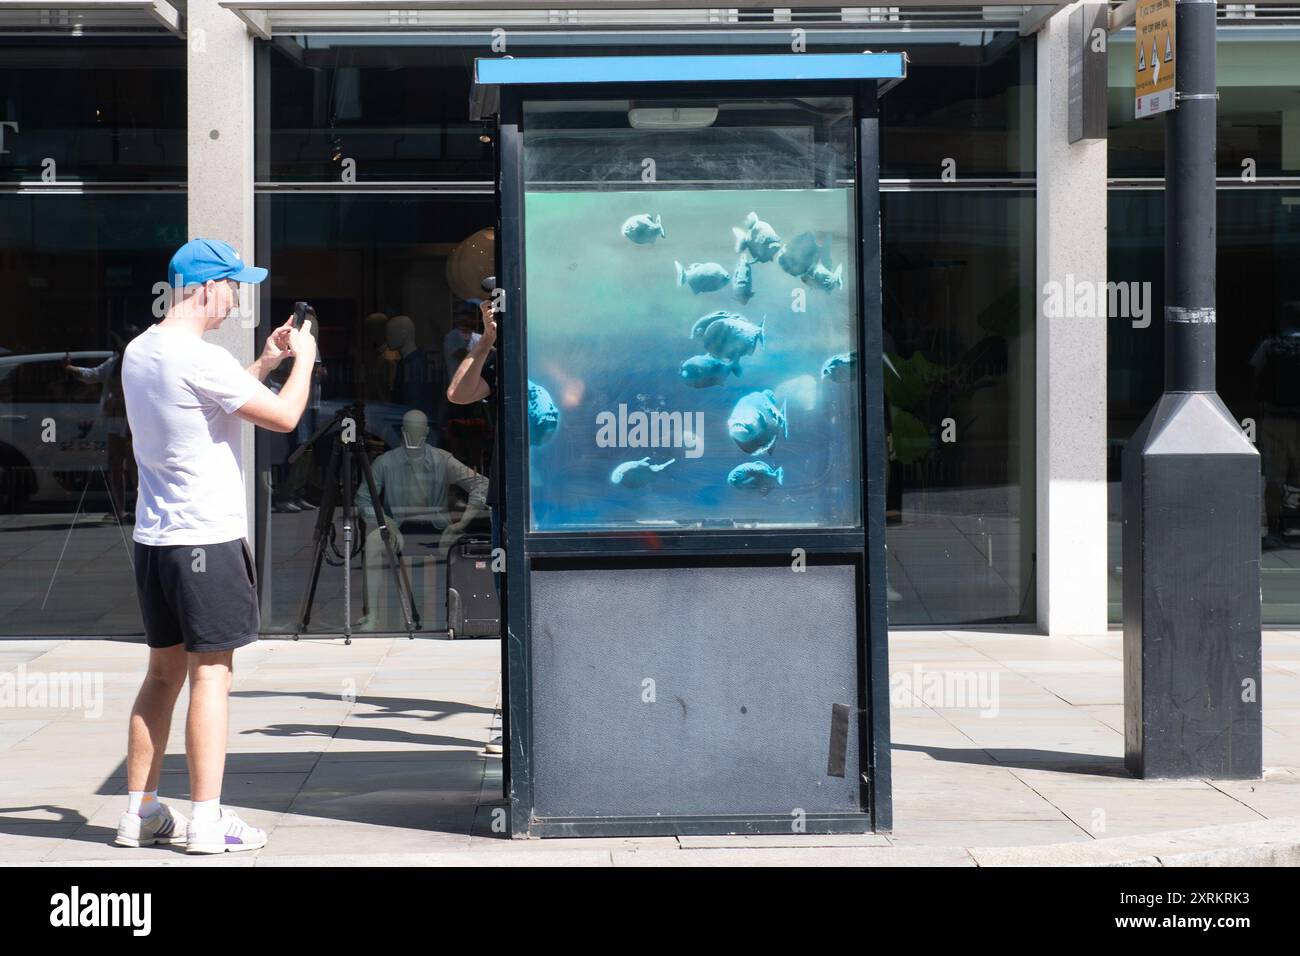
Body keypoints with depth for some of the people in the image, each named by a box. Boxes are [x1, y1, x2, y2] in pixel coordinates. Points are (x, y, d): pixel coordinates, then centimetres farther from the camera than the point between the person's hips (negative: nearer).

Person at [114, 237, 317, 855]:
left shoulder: (139, 352, 12)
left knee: (164, 671, 15)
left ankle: (140, 811, 18)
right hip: (207, 537, -9)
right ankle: (206, 821, -3)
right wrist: (303, 360, 3)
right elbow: (284, 416, -13)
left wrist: (265, 362, 22)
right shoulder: (200, 359, -17)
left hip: (153, 537, 9)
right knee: (211, 671, -4)